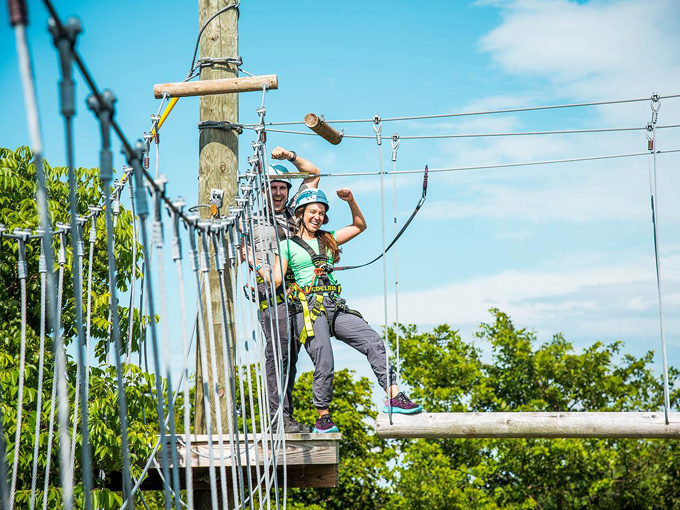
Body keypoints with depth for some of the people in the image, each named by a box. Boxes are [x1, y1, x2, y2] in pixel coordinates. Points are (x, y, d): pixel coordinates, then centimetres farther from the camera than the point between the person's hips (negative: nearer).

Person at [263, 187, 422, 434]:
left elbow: (359, 226, 26)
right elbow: (277, 279, 1)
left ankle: (393, 397, -14)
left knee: (374, 341, -13)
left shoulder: (328, 239, 21)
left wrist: (351, 201, 14)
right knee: (324, 363, -16)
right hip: (308, 309, -5)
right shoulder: (287, 245, 8)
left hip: (336, 307, 5)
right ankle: (322, 418, -2)